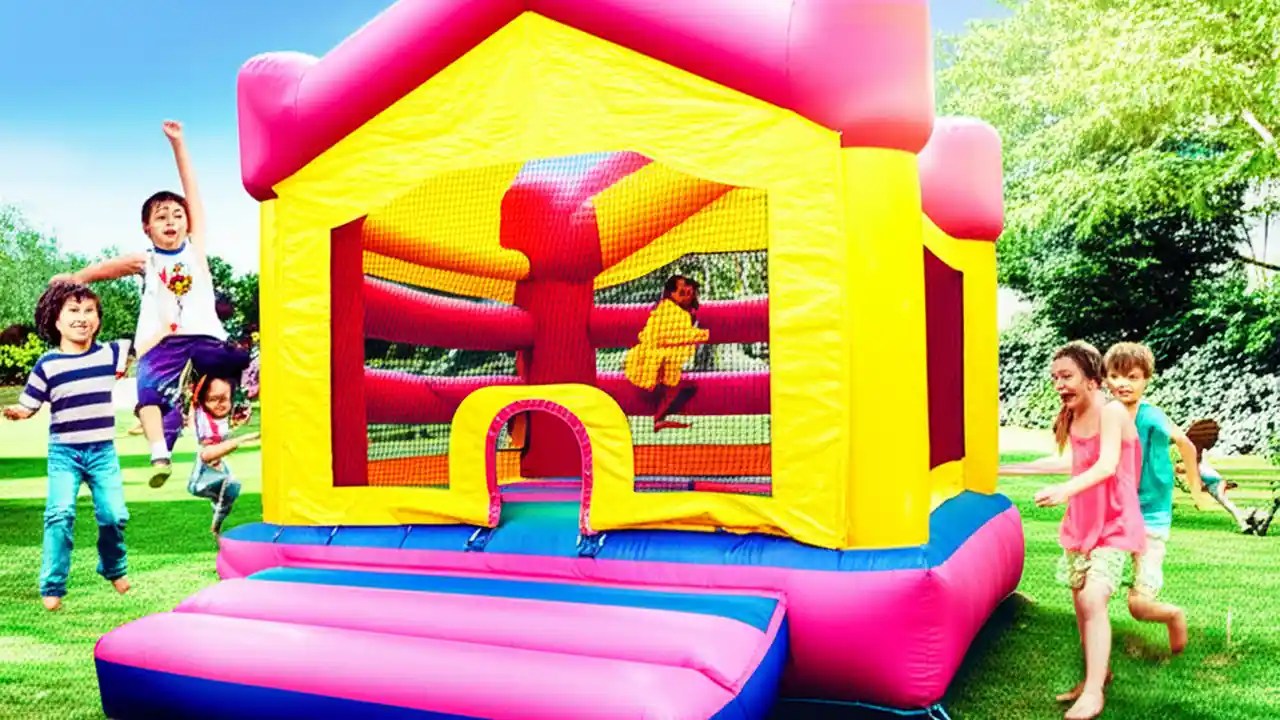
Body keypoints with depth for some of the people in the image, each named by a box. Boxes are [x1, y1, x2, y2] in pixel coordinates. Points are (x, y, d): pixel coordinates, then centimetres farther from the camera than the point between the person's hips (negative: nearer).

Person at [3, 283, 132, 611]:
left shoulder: (109, 353, 0)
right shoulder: (47, 365, -5)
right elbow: (27, 406, -2)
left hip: (103, 450, 2)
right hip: (64, 452, -2)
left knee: (114, 514, -2)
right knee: (60, 514, -13)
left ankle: (114, 568, 27)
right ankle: (52, 587, -1)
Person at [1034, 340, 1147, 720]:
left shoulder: (1111, 412, -19)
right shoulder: (1071, 418, 4)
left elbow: (1107, 465, -34)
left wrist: (1066, 489, -48)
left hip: (1113, 524, -8)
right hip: (1080, 522, 8)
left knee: (1093, 599, -19)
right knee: (1081, 601, 14)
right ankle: (1098, 672, 32)